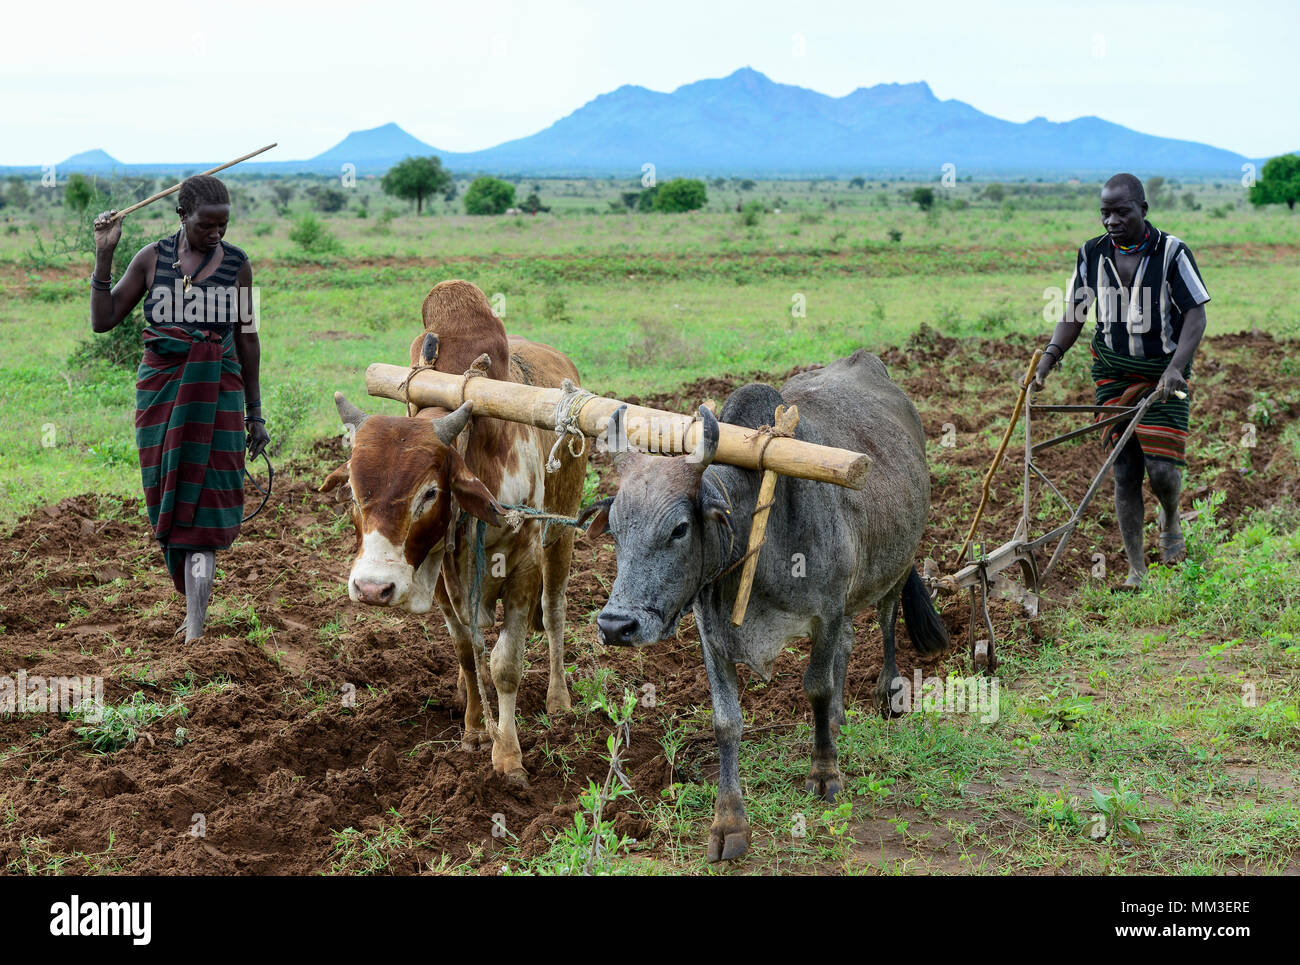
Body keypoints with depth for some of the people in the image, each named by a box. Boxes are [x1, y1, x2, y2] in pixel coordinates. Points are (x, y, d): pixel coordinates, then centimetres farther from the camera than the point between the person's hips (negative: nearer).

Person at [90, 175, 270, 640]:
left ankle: (194, 633, -11)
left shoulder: (237, 264, 1)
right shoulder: (152, 258, 2)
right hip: (160, 389, 2)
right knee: (167, 500, 7)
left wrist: (255, 414, 10)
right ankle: (196, 605, 23)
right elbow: (102, 321, 4)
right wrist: (104, 255, -7)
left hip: (217, 392, -2)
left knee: (200, 505, -8)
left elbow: (246, 339, 8)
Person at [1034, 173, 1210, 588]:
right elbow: (1074, 315, 9)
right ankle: (1136, 571, 10)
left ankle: (1171, 521, 25)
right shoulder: (1092, 254, 1)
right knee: (1124, 471, 1)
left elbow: (1195, 316, -11)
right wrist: (1048, 360, -4)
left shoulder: (1172, 252, -9)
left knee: (1161, 466, -12)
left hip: (1162, 372, -3)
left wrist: (1175, 367, -24)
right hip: (1113, 373, 3)